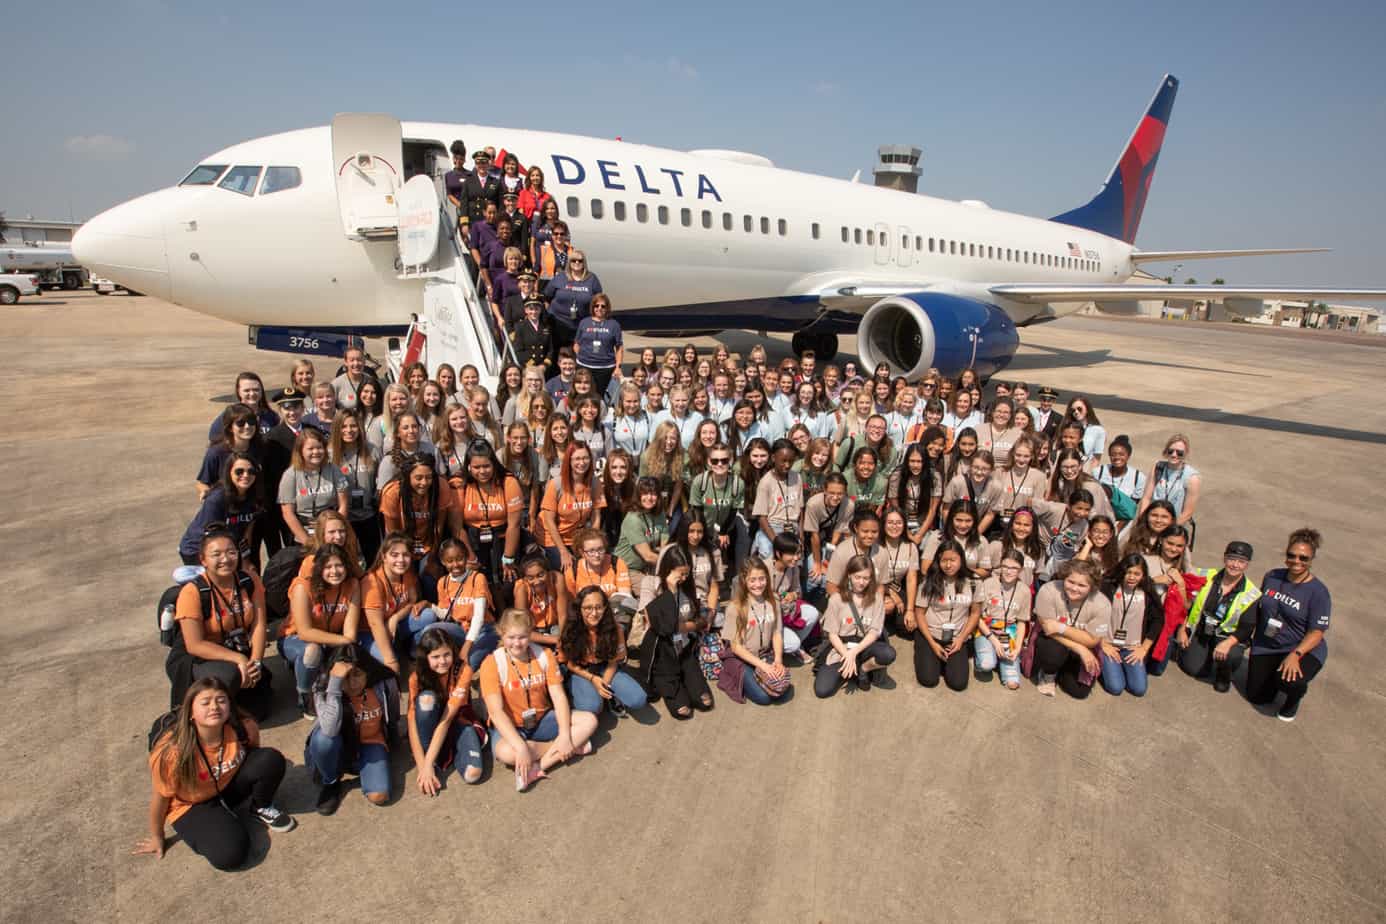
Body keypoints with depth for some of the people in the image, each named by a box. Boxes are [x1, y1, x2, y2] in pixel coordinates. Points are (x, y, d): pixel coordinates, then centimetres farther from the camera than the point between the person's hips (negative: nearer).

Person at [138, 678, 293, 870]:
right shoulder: (173, 751, -32)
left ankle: (261, 808, 5)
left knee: (272, 759, -24)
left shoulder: (244, 728, -23)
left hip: (229, 785, 4)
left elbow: (252, 754, 3)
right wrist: (156, 837, 1)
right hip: (191, 805, -4)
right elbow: (160, 796, -15)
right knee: (229, 854, -26)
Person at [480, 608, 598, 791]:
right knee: (505, 752, -38)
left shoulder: (545, 655, -6)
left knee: (589, 721, -16)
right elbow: (496, 711, -23)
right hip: (511, 725, -3)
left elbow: (559, 696, -10)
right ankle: (572, 747, -18)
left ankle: (538, 767, -25)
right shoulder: (492, 664, -17)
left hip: (542, 719, 4)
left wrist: (564, 735, -25)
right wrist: (521, 746, -34)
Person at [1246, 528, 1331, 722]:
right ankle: (1273, 673, 35)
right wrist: (1252, 636, 9)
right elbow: (1259, 608, 13)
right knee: (1257, 697, 3)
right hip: (1266, 647, 4)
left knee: (1290, 682, -33)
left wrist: (1295, 654, -30)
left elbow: (1317, 632, -17)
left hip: (1304, 649, -4)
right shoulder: (1272, 576, 0)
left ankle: (1293, 700, 5)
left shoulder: (1318, 592, -14)